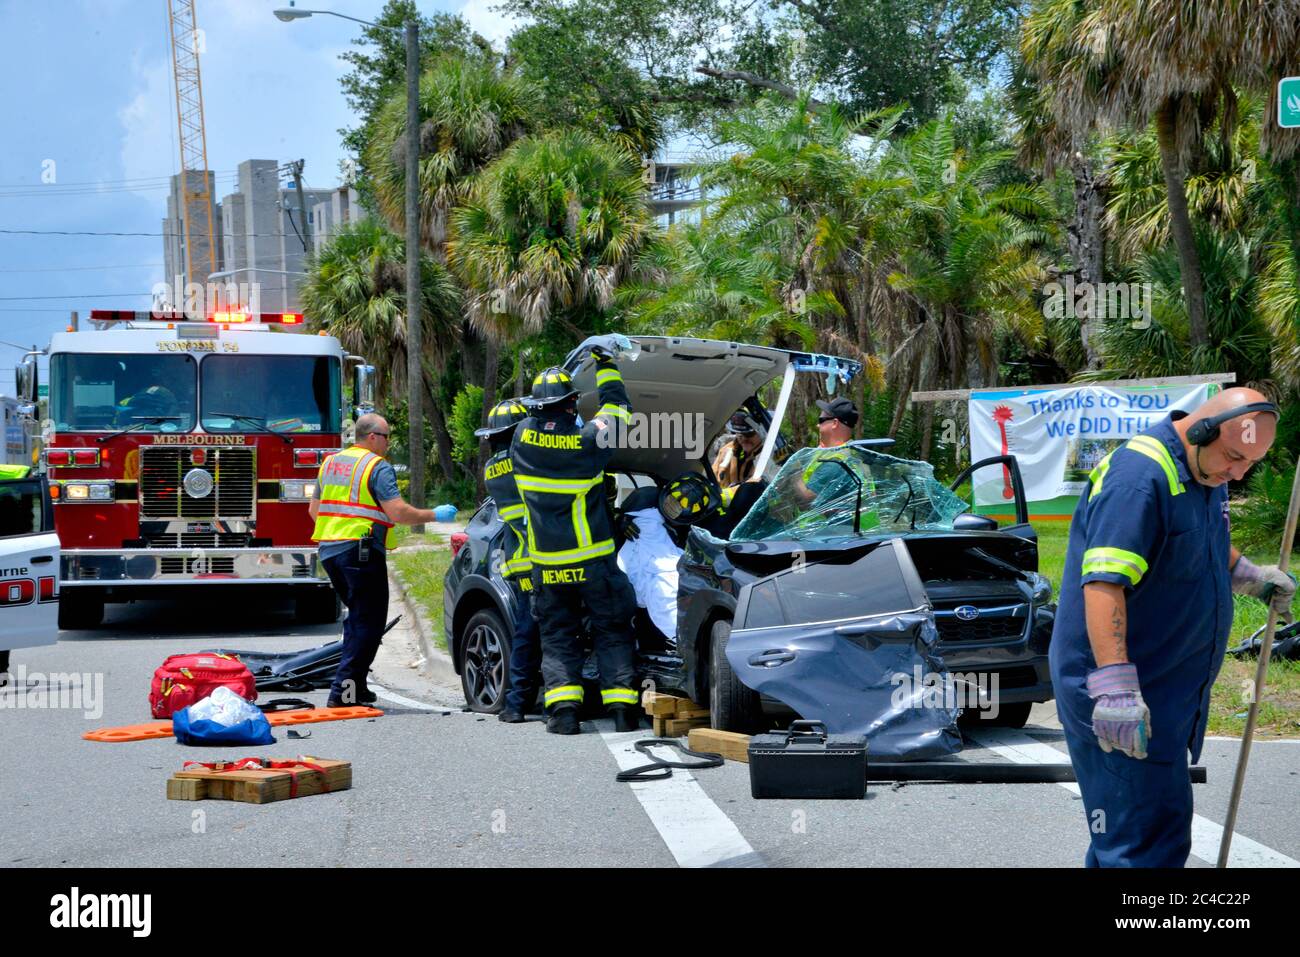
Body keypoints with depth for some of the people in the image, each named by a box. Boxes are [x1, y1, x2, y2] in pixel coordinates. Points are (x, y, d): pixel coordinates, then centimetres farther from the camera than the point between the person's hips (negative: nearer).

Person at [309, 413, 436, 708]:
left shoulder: (330, 462, 16)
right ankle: (343, 690, -9)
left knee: (357, 616, 22)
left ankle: (354, 685, 20)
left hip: (328, 549, 8)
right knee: (368, 620, -3)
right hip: (361, 551, -8)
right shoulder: (377, 466, -9)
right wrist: (433, 516, -5)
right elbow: (398, 512, -16)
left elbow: (314, 509, 22)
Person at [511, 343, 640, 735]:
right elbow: (616, 408, 7)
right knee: (612, 632, 9)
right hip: (593, 561, -2)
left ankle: (562, 708, -5)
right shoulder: (587, 439, -12)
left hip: (547, 566, 2)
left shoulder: (523, 436, -6)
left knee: (557, 637, 10)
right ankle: (622, 707, 1)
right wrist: (606, 365, 18)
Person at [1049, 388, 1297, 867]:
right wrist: (1115, 688, -38)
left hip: (1168, 691, 10)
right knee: (1151, 835, -13)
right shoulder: (1138, 476, -22)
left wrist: (1249, 575, 21)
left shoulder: (1207, 471, 11)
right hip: (1126, 699, -10)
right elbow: (1104, 584, -31)